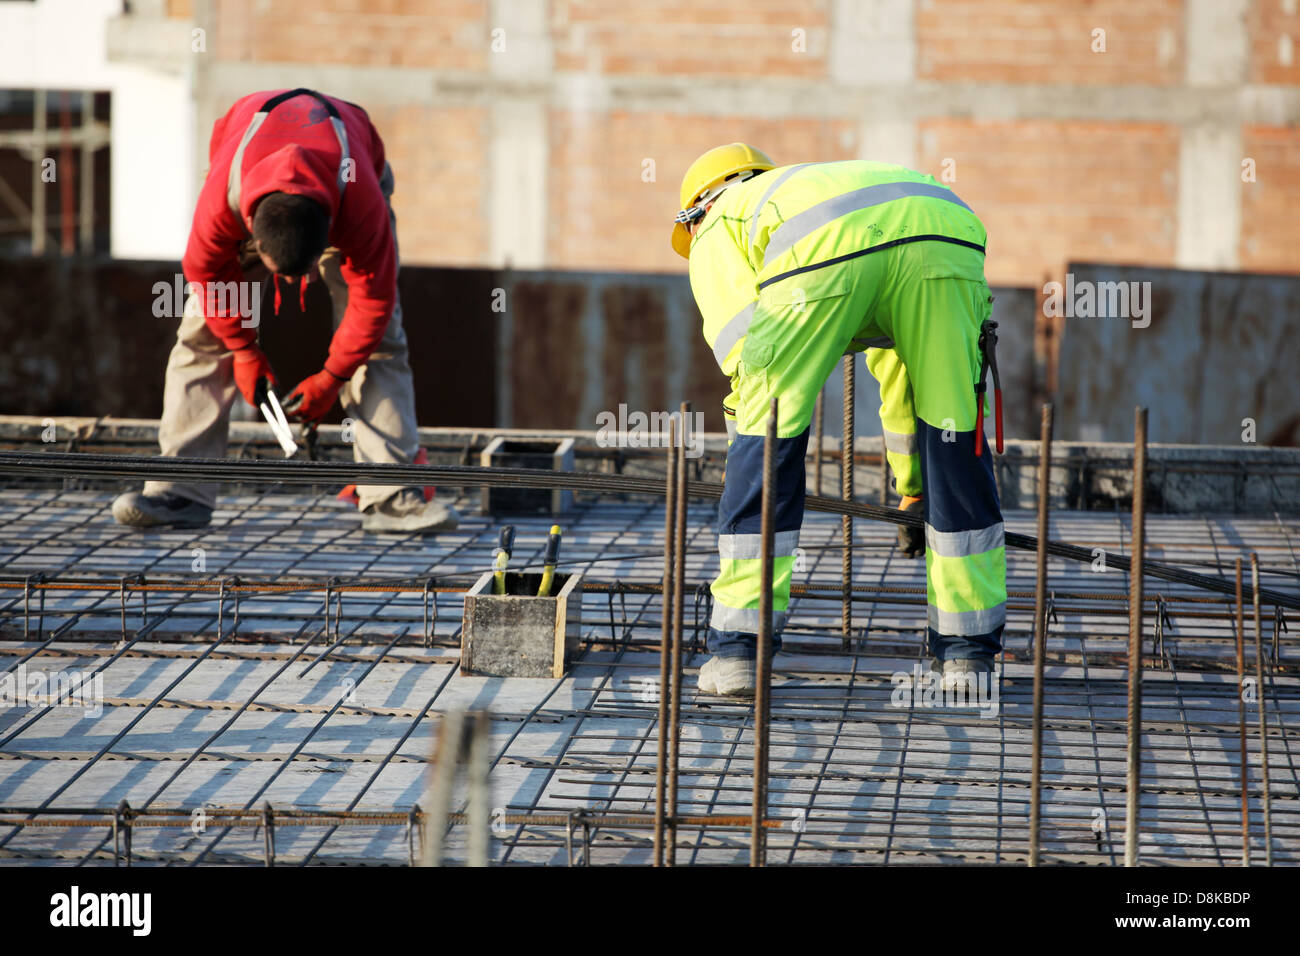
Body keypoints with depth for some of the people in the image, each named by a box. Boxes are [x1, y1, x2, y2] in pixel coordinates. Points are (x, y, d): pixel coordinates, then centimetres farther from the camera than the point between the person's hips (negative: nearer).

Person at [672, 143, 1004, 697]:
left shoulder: (715, 231, 33)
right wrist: (913, 488, 63)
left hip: (819, 253, -4)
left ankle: (737, 651, 11)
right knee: (953, 443, 16)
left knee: (767, 437, 10)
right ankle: (966, 653, 21)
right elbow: (897, 359, 54)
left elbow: (741, 346, 14)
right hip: (945, 231, 4)